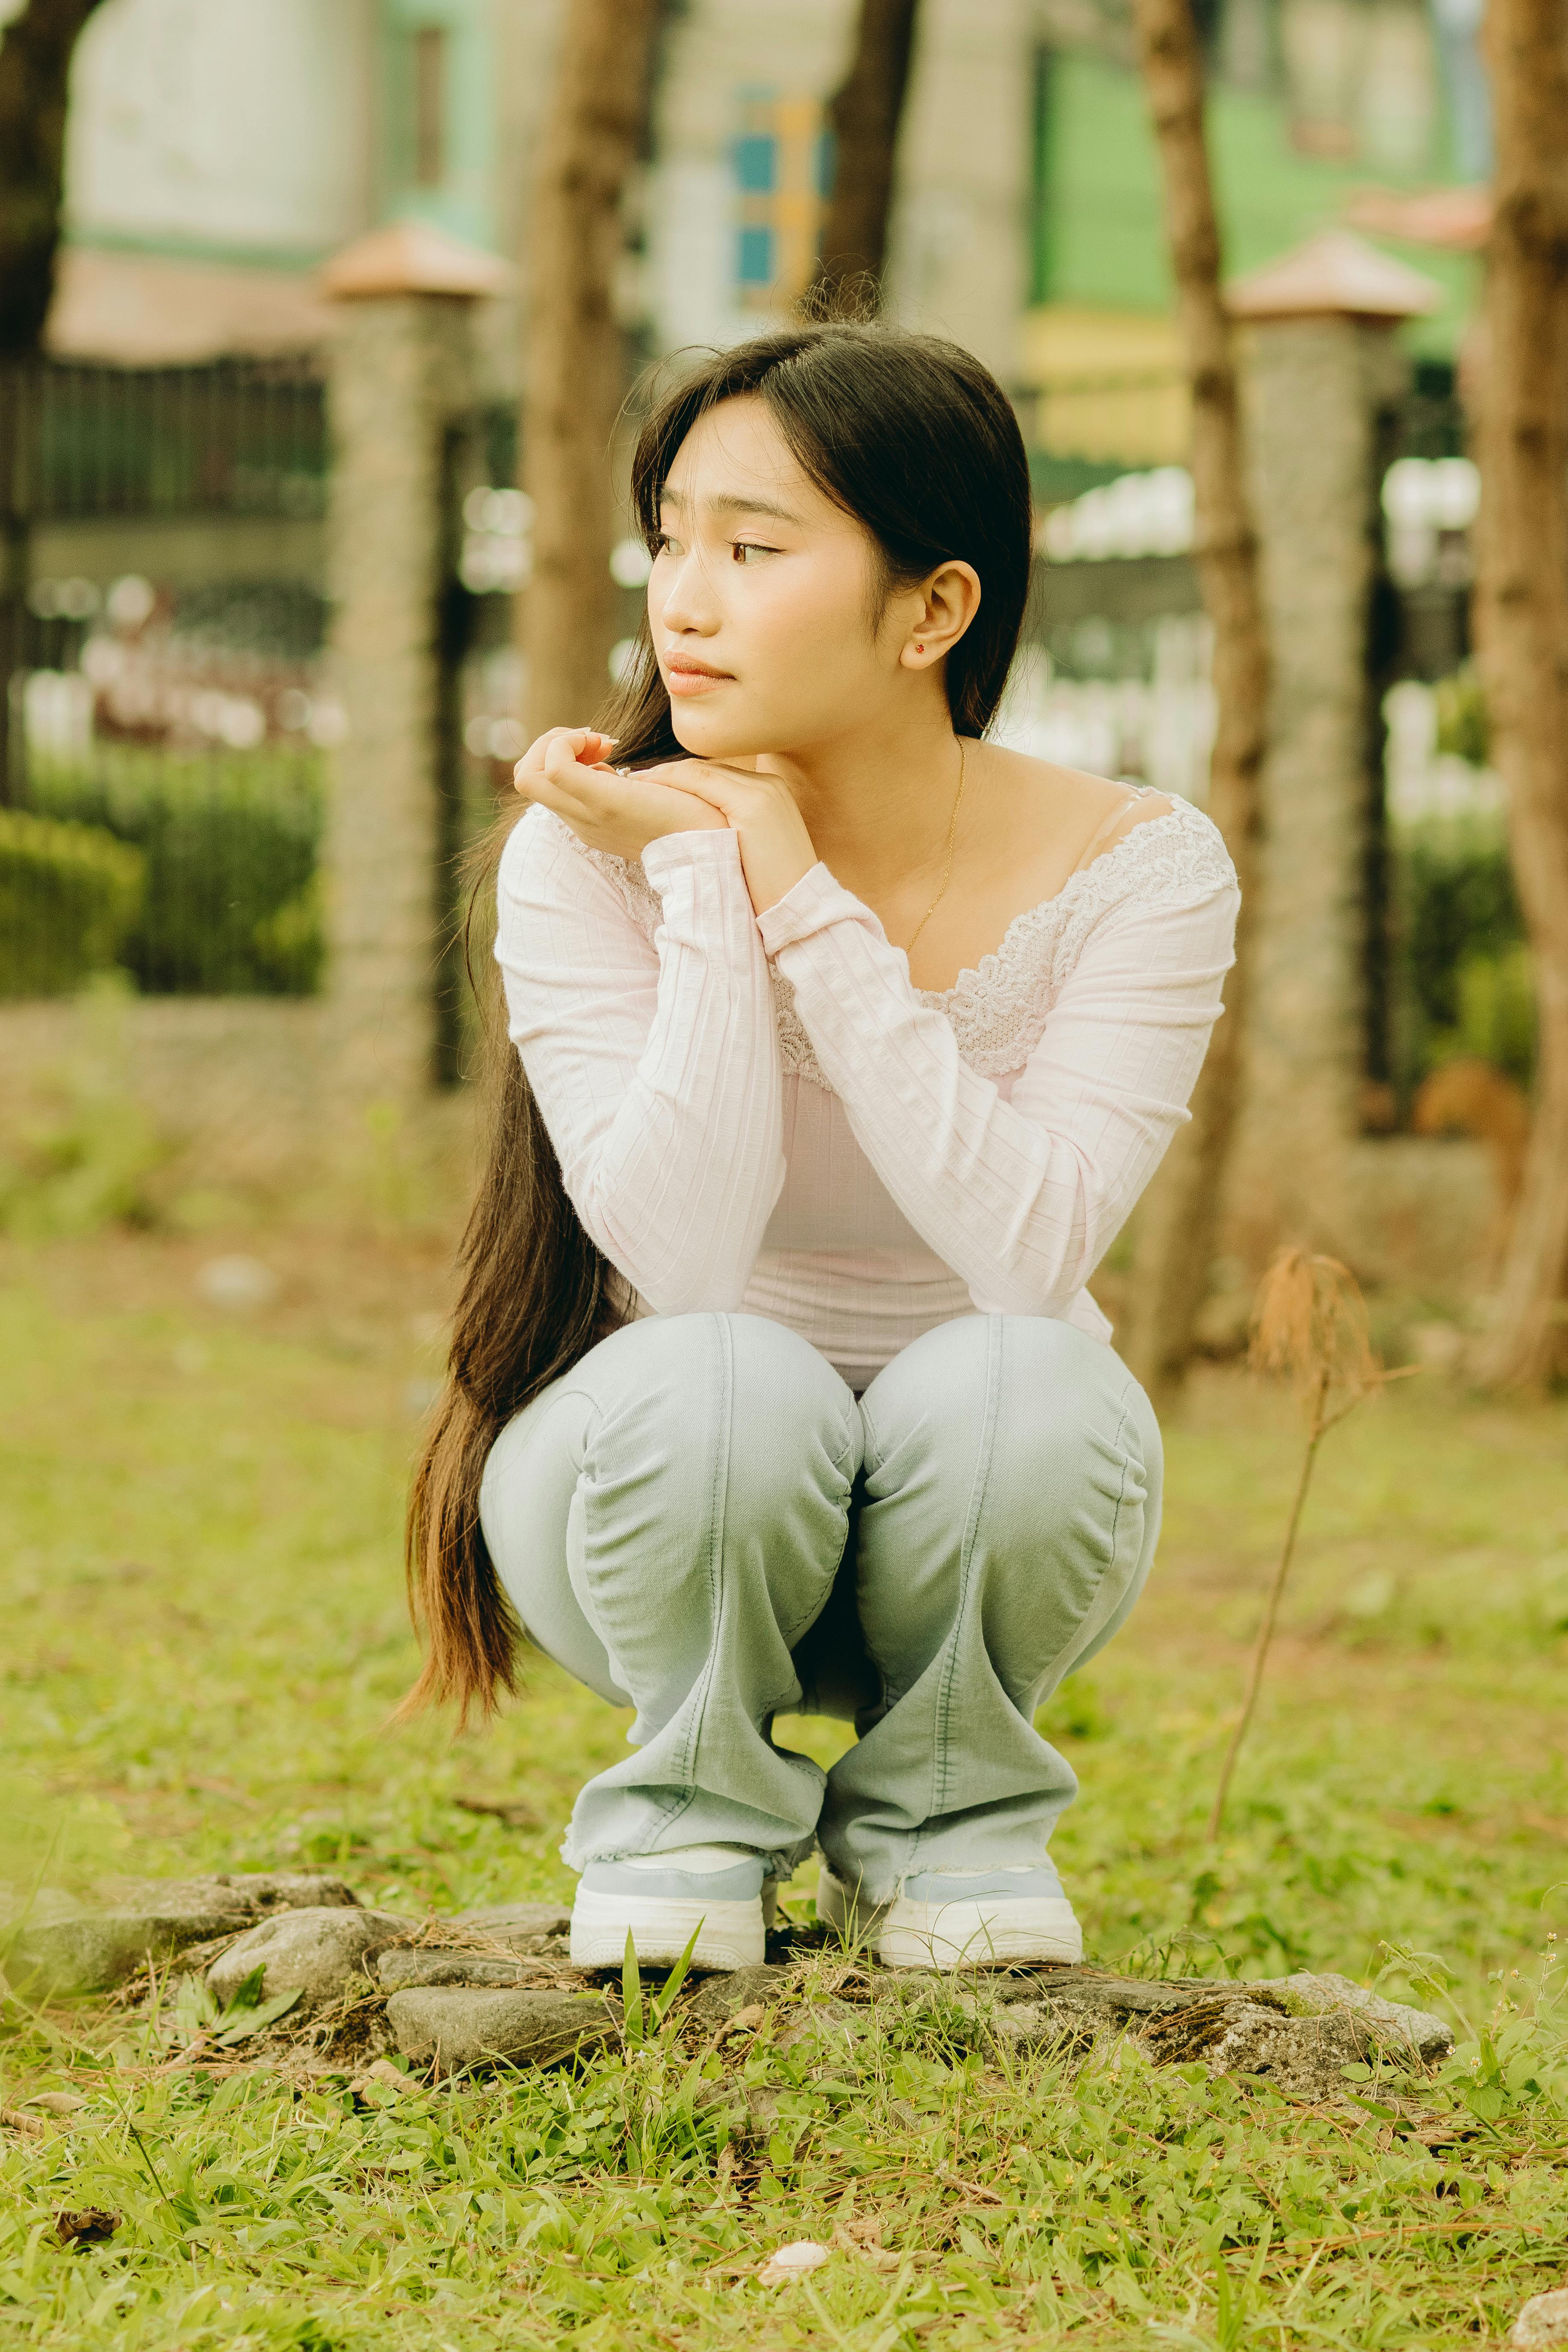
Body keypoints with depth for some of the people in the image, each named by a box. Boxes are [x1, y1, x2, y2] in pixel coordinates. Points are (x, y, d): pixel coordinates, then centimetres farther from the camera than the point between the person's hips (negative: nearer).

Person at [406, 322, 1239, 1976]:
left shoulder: (1135, 870, -15)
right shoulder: (594, 852, -15)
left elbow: (1030, 1251, -29)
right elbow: (684, 1254, -27)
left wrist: (790, 885, -29)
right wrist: (702, 874, -28)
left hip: (979, 1506, 1)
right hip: (677, 1493, -1)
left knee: (1026, 1385, -33)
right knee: (716, 1388, -35)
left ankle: (938, 1806, -2)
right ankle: (695, 1808, -3)